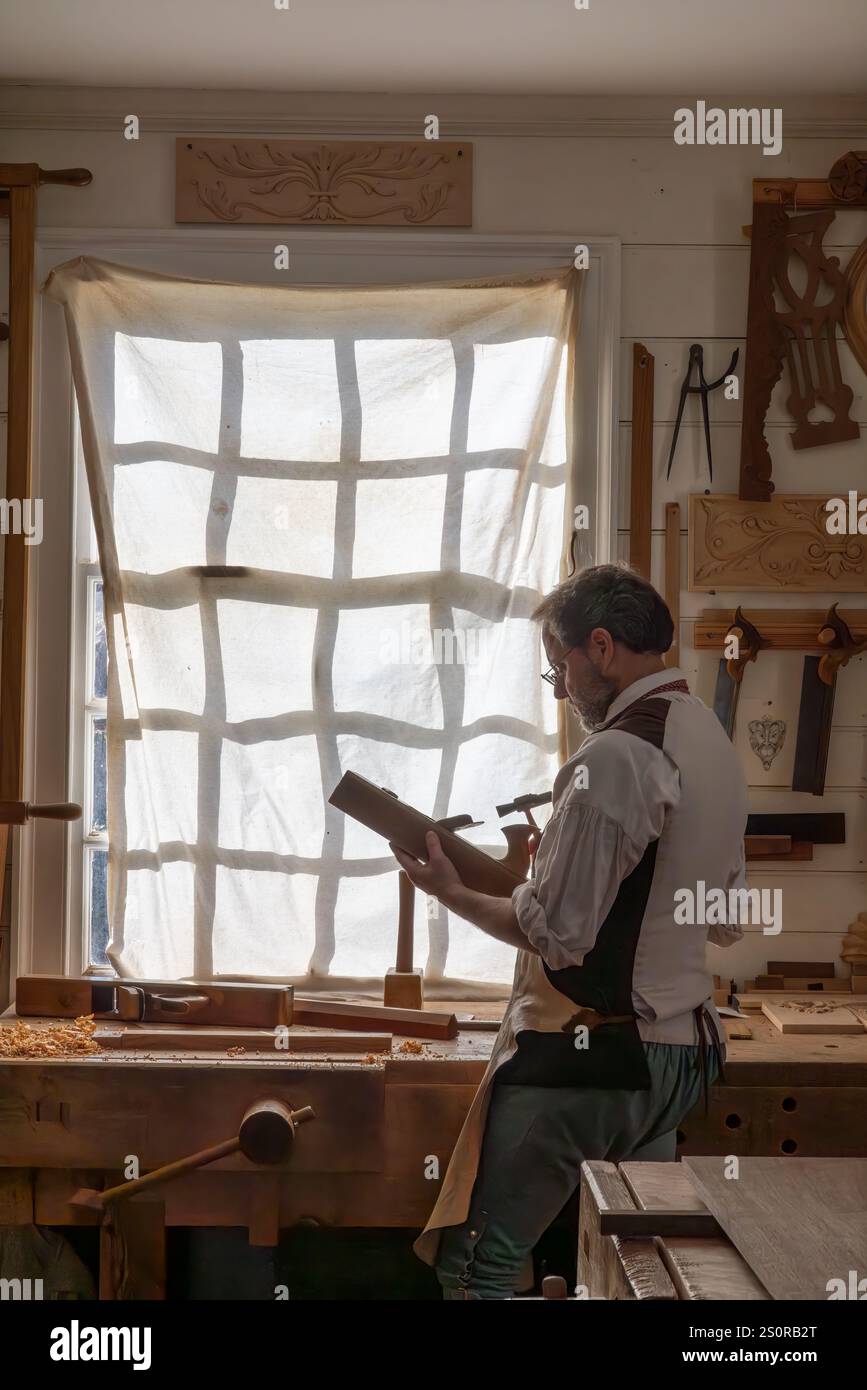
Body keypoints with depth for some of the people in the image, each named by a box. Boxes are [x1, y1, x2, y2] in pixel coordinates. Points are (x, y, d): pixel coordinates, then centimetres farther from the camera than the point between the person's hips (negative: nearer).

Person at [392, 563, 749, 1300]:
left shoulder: (613, 757, -18)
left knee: (479, 1264, -2)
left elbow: (559, 935, -19)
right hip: (679, 1052, 9)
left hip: (586, 1057, -9)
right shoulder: (716, 744, 9)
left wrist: (452, 892, -5)